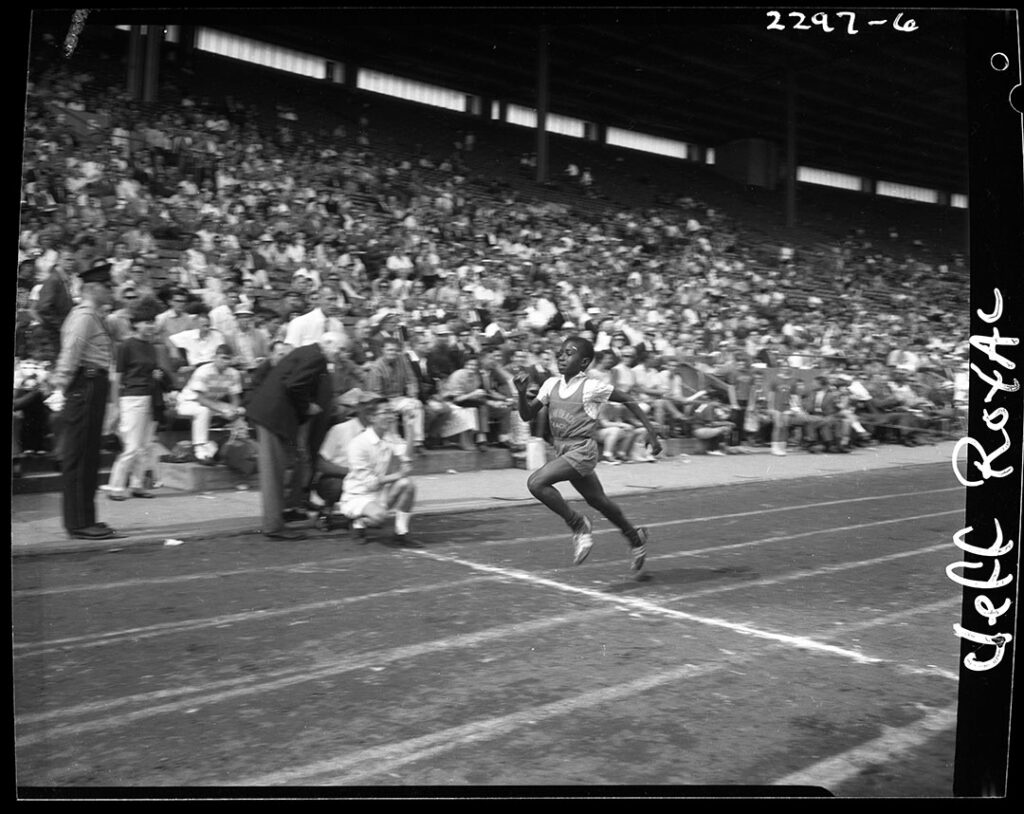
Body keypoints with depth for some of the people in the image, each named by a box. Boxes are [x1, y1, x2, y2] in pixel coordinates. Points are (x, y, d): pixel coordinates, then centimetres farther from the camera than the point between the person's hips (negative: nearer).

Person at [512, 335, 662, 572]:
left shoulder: (592, 387, -12)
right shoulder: (551, 384, 4)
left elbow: (628, 401, -2)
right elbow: (527, 415, 7)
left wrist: (651, 430, -3)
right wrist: (522, 392, -11)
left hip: (582, 451, -7)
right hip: (562, 450, 7)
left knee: (536, 482, -21)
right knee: (597, 500, 18)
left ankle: (579, 524, -5)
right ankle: (636, 538, 40)